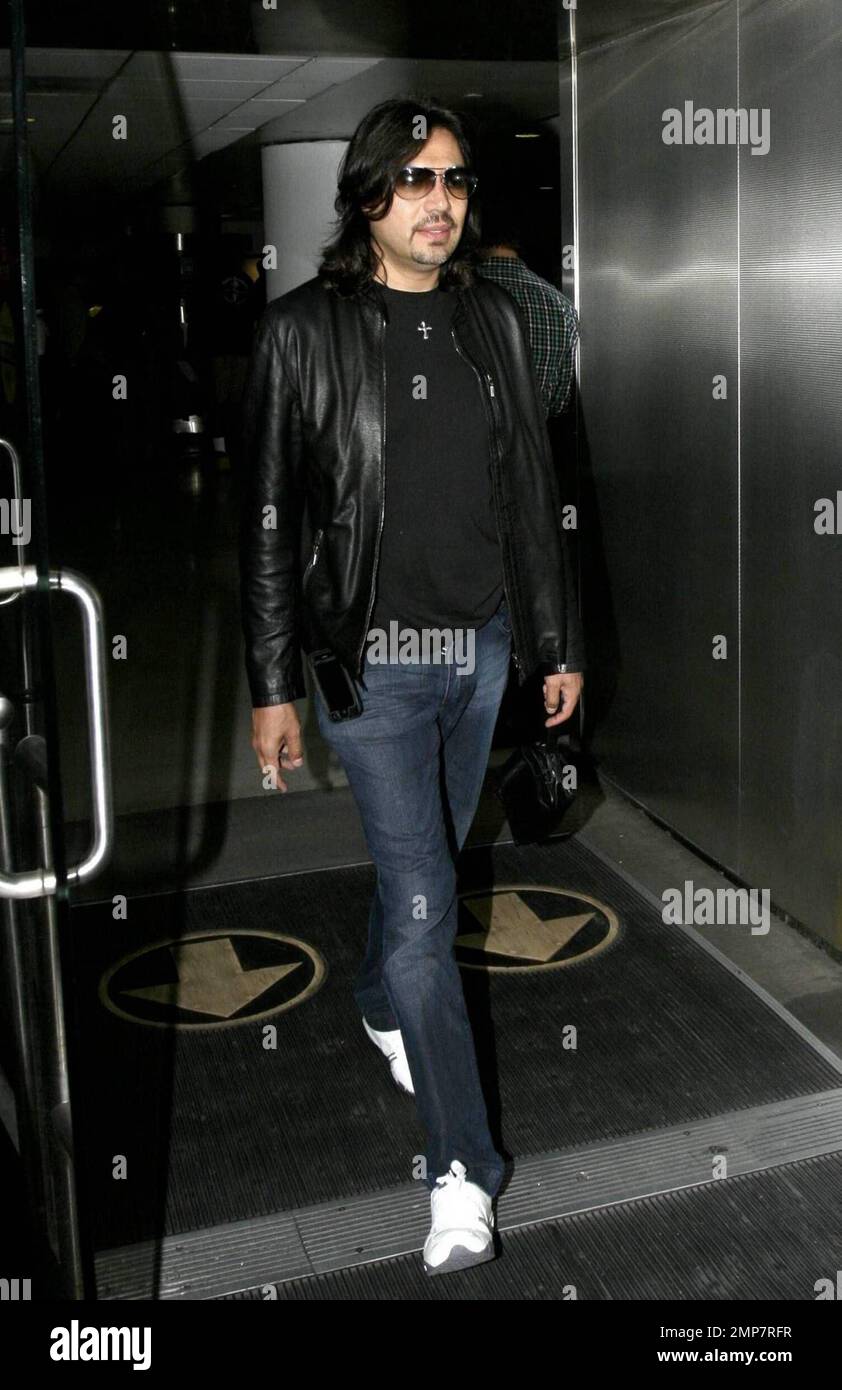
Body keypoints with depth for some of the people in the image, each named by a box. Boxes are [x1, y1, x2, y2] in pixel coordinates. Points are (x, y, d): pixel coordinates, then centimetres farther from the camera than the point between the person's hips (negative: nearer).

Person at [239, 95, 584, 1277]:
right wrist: (274, 686, -8)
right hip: (374, 660, -5)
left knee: (429, 862, 21)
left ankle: (384, 1003, 52)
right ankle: (462, 1168, 9)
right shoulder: (304, 332, -8)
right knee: (424, 900, -4)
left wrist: (557, 642, 10)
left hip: (480, 648, 5)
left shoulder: (494, 322, 5)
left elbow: (531, 496, 9)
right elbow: (270, 521, -7)